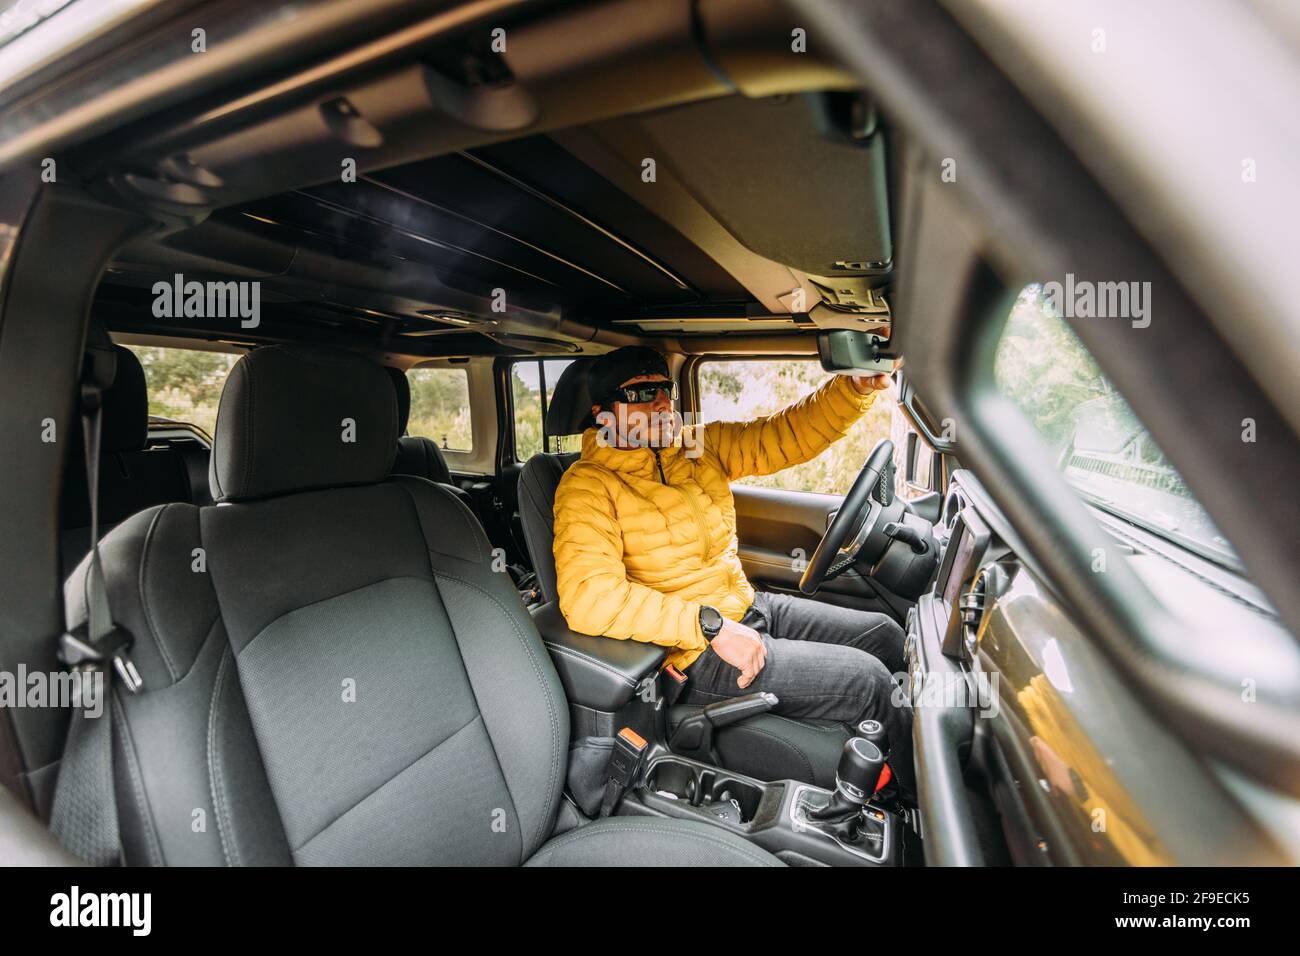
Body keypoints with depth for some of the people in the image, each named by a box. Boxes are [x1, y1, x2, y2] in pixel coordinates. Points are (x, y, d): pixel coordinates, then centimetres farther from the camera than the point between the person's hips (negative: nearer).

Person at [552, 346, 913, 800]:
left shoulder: (699, 445, 2)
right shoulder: (588, 485, -18)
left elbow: (787, 434, -2)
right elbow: (587, 595, -31)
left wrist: (857, 386, -20)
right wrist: (713, 627, -31)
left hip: (749, 607, 8)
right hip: (695, 653, -8)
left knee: (886, 635, 13)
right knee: (868, 680, -8)